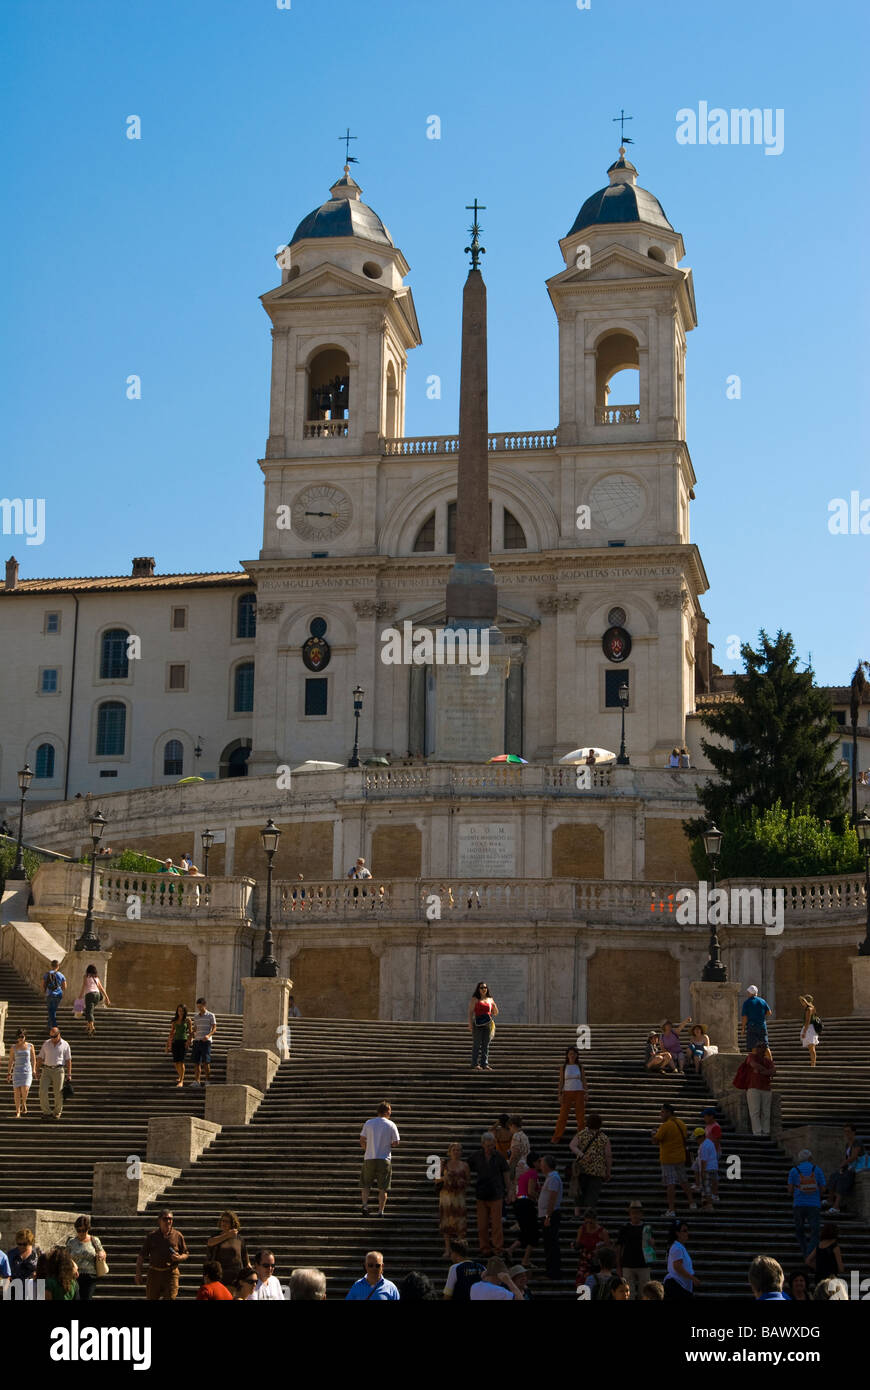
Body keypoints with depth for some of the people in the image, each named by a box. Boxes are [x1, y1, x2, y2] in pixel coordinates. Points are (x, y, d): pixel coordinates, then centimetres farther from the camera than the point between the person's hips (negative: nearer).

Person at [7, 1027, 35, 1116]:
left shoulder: (30, 1046, 3)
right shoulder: (13, 1047, 4)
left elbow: (33, 1059, 7)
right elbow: (11, 1061, 8)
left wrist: (33, 1071, 0)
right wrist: (8, 1073, 4)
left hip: (27, 1071, -1)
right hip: (17, 1072, 1)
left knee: (24, 1090, -19)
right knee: (17, 1092, -4)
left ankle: (24, 1104, 12)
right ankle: (18, 1112, 6)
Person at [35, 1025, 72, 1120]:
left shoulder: (65, 1045, 2)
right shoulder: (46, 1043, 7)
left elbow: (68, 1060, 2)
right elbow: (40, 1058, 9)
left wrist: (69, 1074, -3)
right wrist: (37, 1071, 4)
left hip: (58, 1070, -2)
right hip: (46, 1070, 2)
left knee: (58, 1093, -1)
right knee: (43, 1091, -10)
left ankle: (57, 1112, 13)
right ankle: (46, 1111, 1)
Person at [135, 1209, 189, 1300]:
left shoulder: (177, 1236, 5)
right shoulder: (151, 1236, 5)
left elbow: (186, 1254, 12)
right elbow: (141, 1255, 6)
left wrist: (179, 1257, -11)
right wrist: (138, 1273, -1)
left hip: (171, 1273, -1)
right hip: (154, 1272, 1)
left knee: (170, 1298, -7)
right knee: (151, 1298, 5)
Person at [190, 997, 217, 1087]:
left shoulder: (210, 1016, 2)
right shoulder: (196, 1016, 17)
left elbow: (214, 1028, -3)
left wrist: (208, 1035, -20)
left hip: (206, 1041, -5)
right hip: (197, 1041, 5)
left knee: (206, 1061, -8)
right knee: (196, 1062, 2)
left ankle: (206, 1080, -1)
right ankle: (196, 1081, 6)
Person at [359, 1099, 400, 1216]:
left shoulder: (368, 1123, 0)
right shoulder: (391, 1125, -4)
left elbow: (362, 1140, 3)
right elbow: (395, 1143, -2)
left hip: (369, 1158, 1)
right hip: (384, 1159, -1)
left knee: (365, 1184, 15)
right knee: (383, 1188, 6)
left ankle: (365, 1206, -1)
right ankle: (380, 1211, 3)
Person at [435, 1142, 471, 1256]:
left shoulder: (464, 1165, 6)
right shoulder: (444, 1164, 6)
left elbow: (468, 1180, 8)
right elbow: (436, 1180, 8)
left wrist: (462, 1182, -13)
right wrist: (443, 1178, -12)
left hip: (459, 1196, -1)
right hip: (446, 1195, 1)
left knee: (460, 1222, -5)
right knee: (446, 1222, 1)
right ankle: (447, 1250, 10)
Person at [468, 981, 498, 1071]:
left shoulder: (490, 999, 15)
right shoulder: (475, 999, 3)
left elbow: (496, 1013, 21)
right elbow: (470, 1012, -3)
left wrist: (494, 1005, 0)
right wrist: (470, 1024, -13)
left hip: (488, 1024, 4)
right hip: (478, 1024, -4)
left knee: (486, 1045, 3)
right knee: (477, 1044, -6)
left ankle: (485, 1064, 5)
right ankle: (475, 1064, -5)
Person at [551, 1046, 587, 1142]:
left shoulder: (580, 1067, 6)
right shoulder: (563, 1067, 4)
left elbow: (584, 1081, 6)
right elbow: (561, 1081, 3)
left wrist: (585, 1094, -3)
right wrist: (560, 1094, -7)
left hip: (579, 1093, 1)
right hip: (567, 1093, -1)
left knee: (580, 1116, 0)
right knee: (563, 1115, -4)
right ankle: (556, 1137, 3)